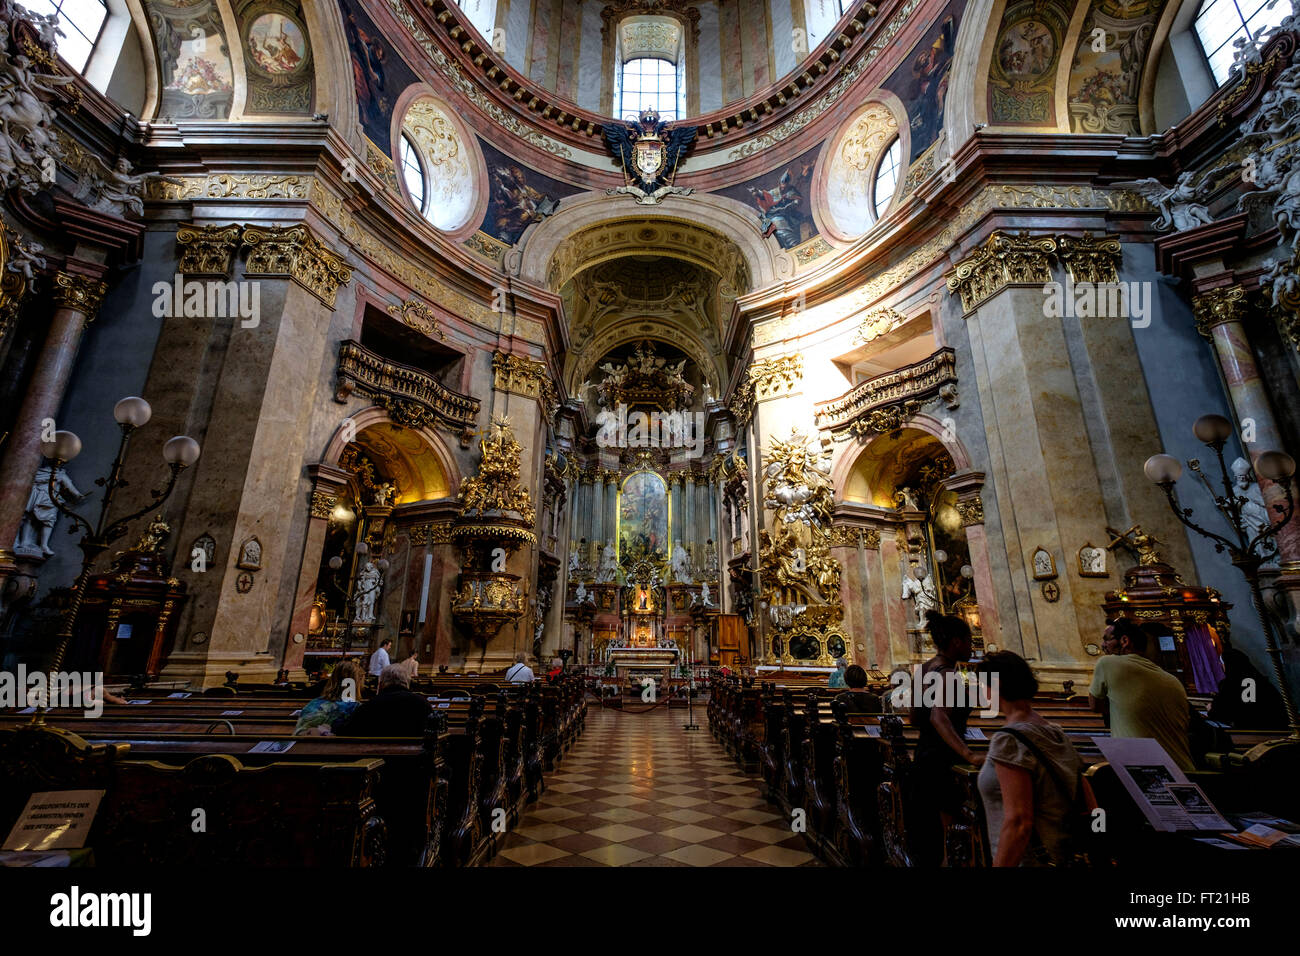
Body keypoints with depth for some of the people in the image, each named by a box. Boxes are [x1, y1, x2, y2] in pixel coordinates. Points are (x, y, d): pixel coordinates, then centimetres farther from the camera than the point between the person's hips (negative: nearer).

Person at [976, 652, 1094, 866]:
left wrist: (1000, 864, -19)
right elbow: (1088, 801, 11)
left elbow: (1019, 822, -24)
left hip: (1031, 859, -9)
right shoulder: (1053, 731, 6)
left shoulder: (1008, 740, -21)